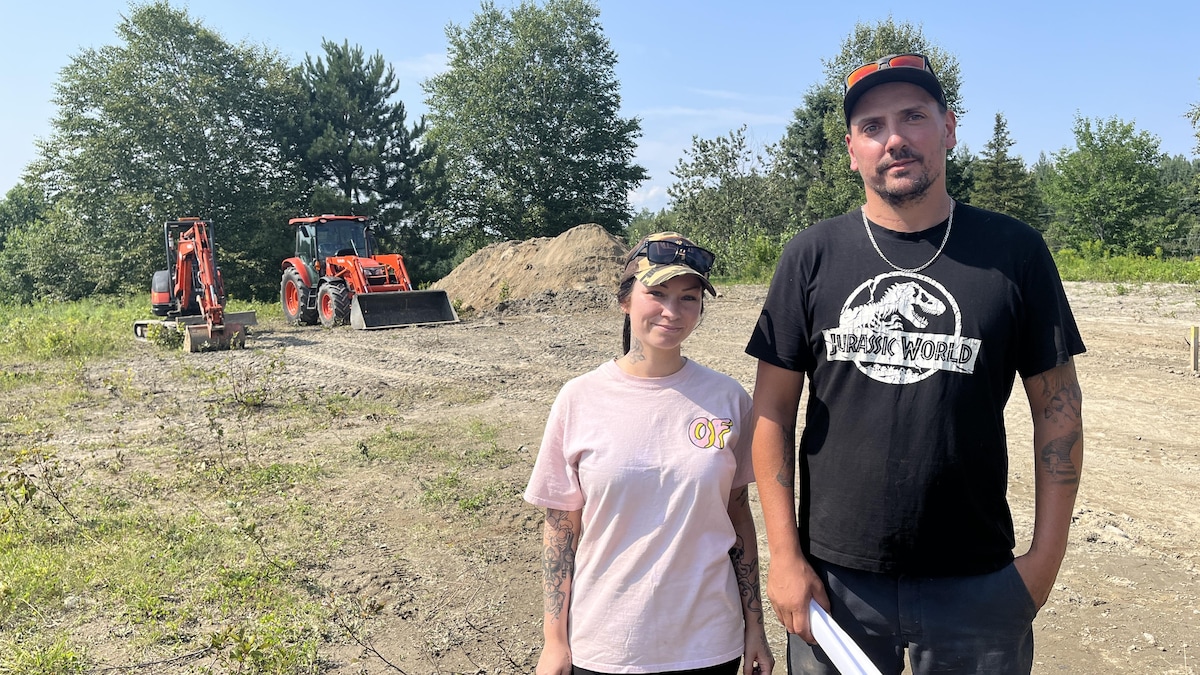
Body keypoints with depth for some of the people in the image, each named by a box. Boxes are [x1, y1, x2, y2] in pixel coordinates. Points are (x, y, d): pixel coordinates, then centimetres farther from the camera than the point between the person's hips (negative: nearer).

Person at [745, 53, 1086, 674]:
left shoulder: (1013, 250, -2)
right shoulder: (812, 255, -2)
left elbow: (1057, 407, 3)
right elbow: (773, 410, -3)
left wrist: (1047, 554, -1)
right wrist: (785, 555, -5)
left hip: (977, 584, 0)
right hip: (832, 577, 0)